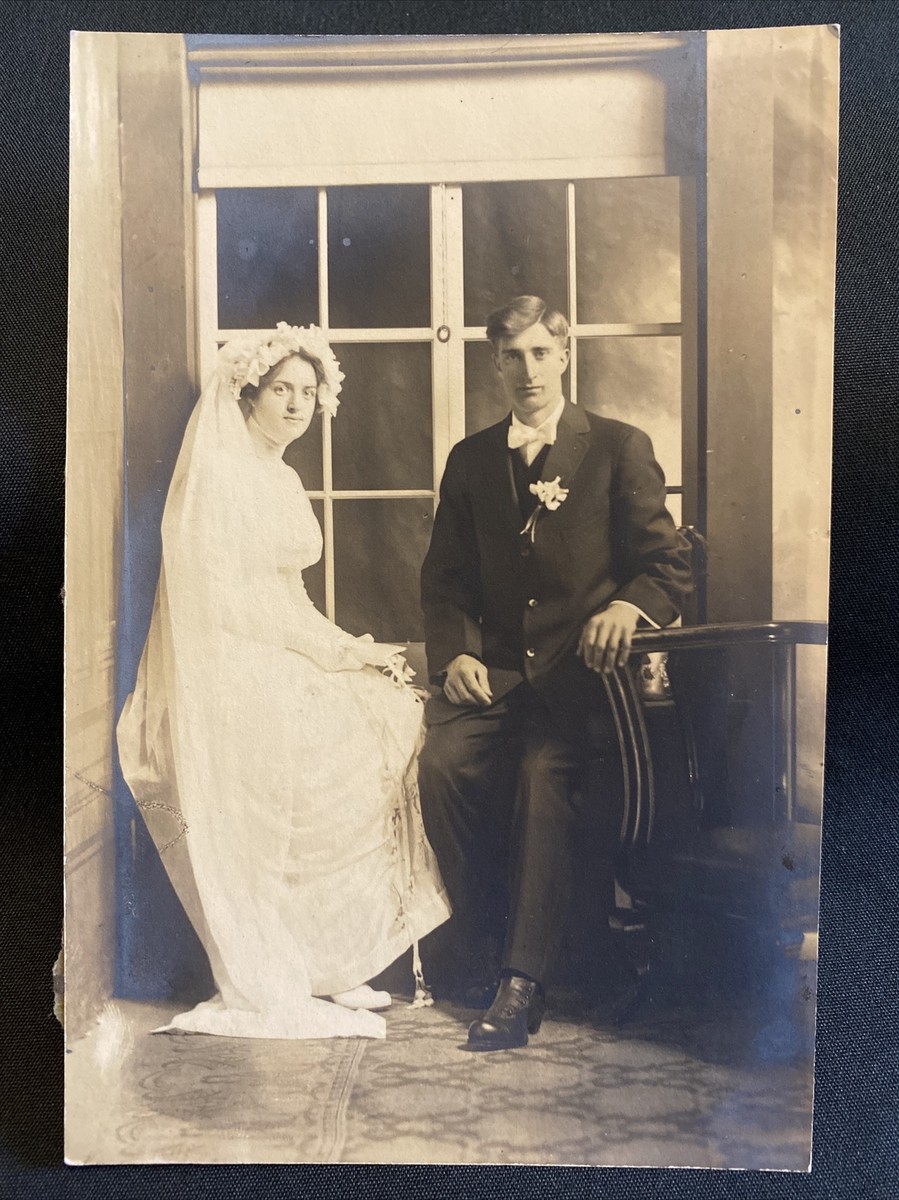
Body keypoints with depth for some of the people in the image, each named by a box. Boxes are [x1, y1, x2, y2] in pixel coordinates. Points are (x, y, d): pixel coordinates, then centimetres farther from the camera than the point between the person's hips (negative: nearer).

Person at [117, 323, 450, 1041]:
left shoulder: (282, 478, 19)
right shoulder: (219, 471, -7)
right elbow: (227, 598, -15)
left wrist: (348, 649, 2)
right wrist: (340, 651, -14)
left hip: (284, 659, 8)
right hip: (231, 669, -8)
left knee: (401, 718, -6)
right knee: (323, 748, -21)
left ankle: (321, 967, -1)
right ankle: (271, 990, -9)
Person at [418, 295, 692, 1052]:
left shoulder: (620, 448, 7)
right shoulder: (469, 461, 17)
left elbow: (669, 565, 2)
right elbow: (445, 579, 16)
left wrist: (628, 606, -21)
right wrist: (455, 653, -4)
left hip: (581, 666, -3)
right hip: (495, 669, 3)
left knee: (544, 771, -30)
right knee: (442, 763, -24)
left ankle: (524, 982, -24)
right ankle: (481, 943, -6)